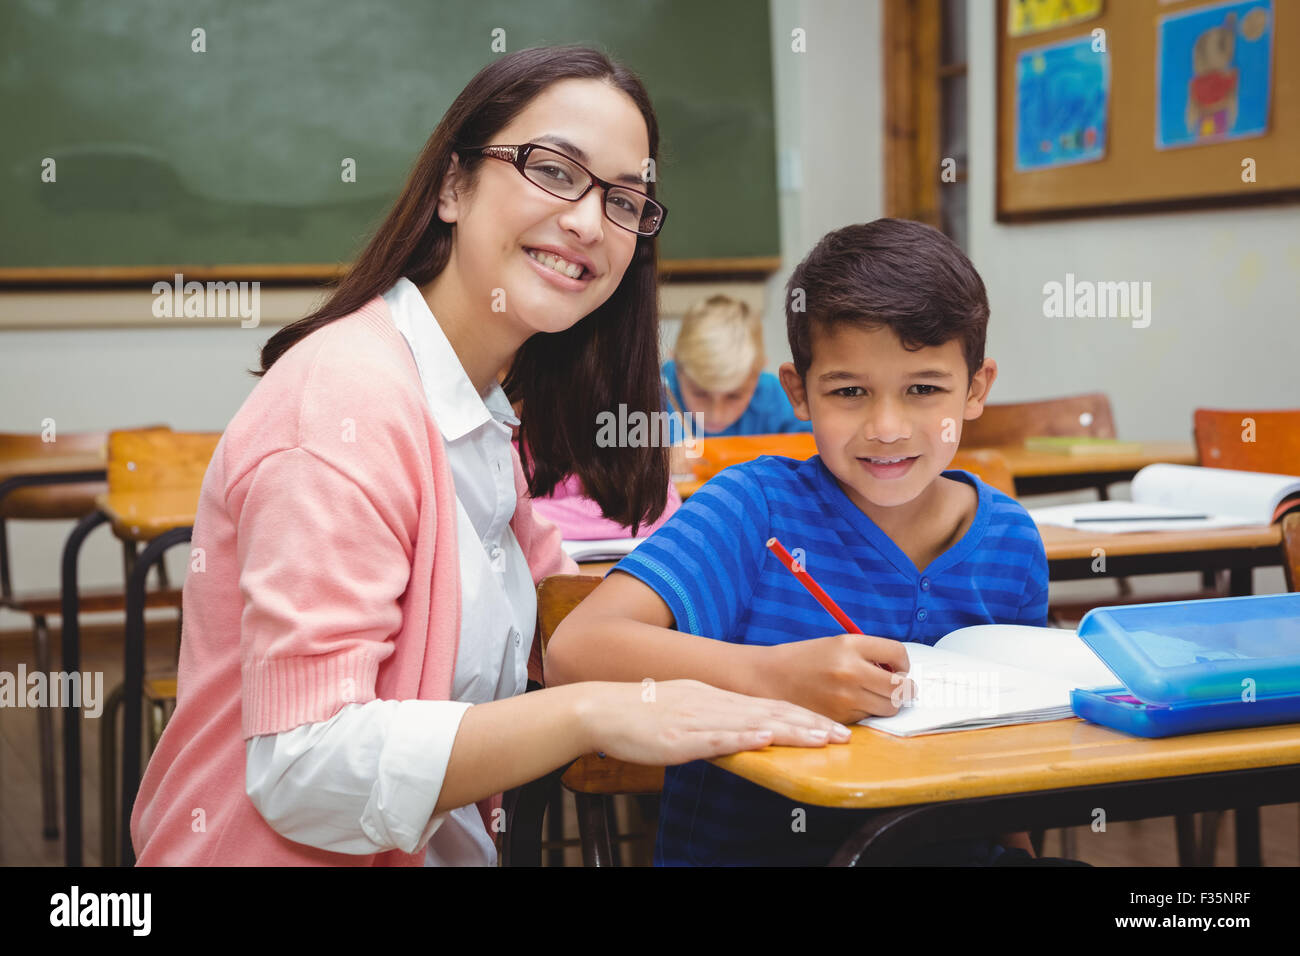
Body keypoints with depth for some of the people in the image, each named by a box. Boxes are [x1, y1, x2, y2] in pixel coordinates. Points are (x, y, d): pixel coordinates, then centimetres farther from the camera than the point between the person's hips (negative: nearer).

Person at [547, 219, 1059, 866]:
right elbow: (576, 653, -23)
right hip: (738, 845, -4)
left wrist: (1017, 845, -3)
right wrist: (772, 674, -35)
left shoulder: (1011, 543, 4)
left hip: (949, 847, 5)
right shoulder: (756, 508, -10)